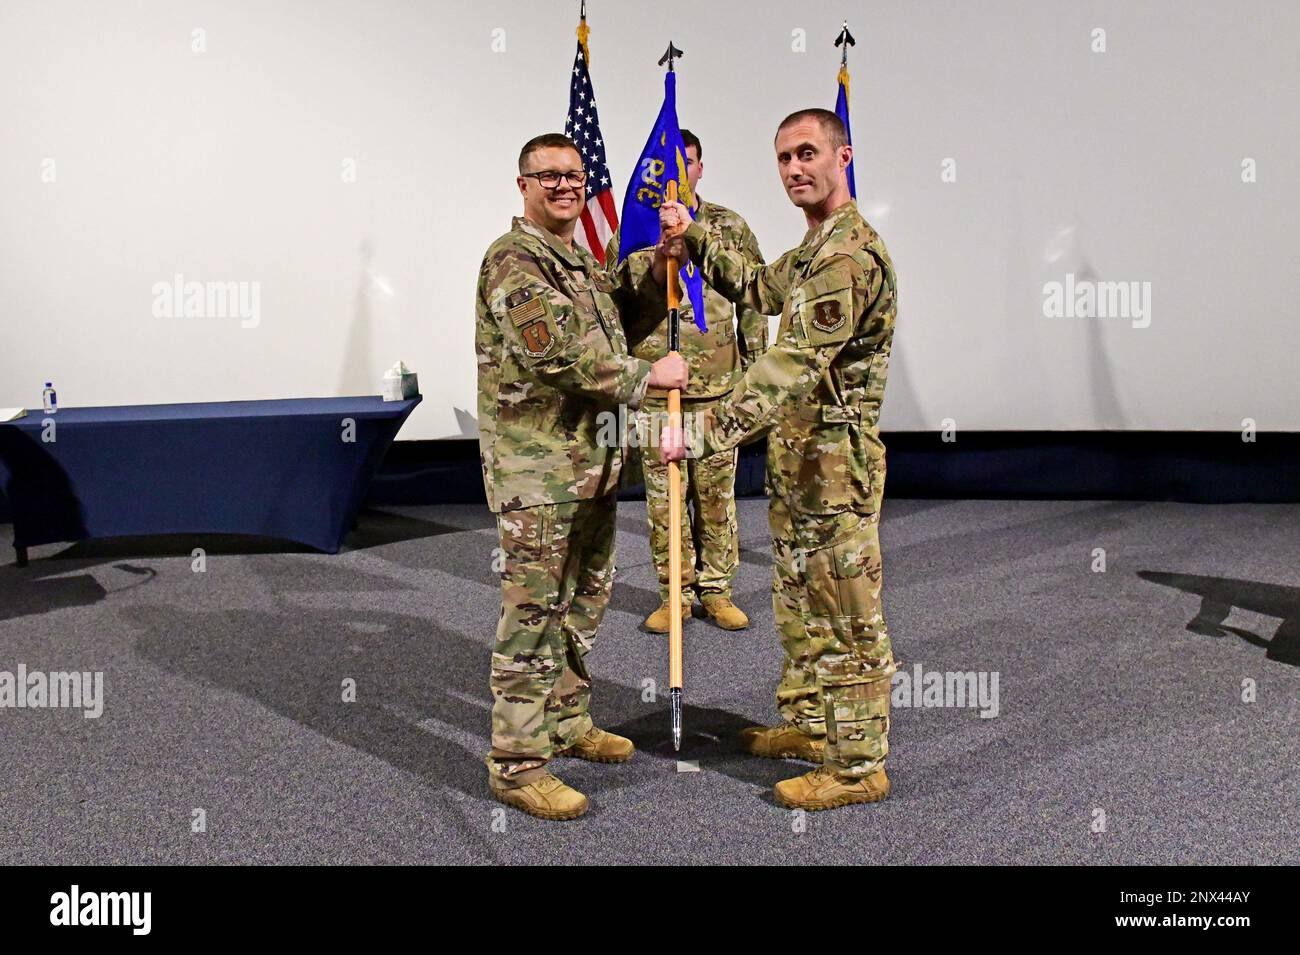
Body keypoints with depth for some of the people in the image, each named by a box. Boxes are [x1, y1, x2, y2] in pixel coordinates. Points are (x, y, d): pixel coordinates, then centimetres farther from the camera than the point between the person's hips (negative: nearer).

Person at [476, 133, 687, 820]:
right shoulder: (513, 261, -13)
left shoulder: (581, 259, 17)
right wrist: (649, 375, -13)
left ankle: (569, 724, 33)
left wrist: (654, 268, 11)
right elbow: (562, 358, -22)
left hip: (592, 460, 10)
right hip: (536, 468, -10)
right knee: (534, 612, -5)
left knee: (584, 602, 18)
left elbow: (614, 318, 28)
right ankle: (516, 763, 5)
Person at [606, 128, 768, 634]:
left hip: (718, 388, 1)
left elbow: (753, 302, 10)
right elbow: (613, 310, 8)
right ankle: (675, 594, 18)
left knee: (717, 494, 6)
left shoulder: (731, 228, 7)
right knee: (663, 497, 4)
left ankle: (716, 590, 20)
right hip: (653, 389, 0)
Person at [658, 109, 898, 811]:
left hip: (834, 461, -11)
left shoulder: (849, 254, -20)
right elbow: (762, 288, 33)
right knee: (800, 601, 20)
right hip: (797, 455, 11)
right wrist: (695, 241, 21)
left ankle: (858, 765, 12)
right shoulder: (815, 250, 15)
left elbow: (793, 366, -29)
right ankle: (806, 725, 36)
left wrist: (706, 433, -32)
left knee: (846, 615, 0)